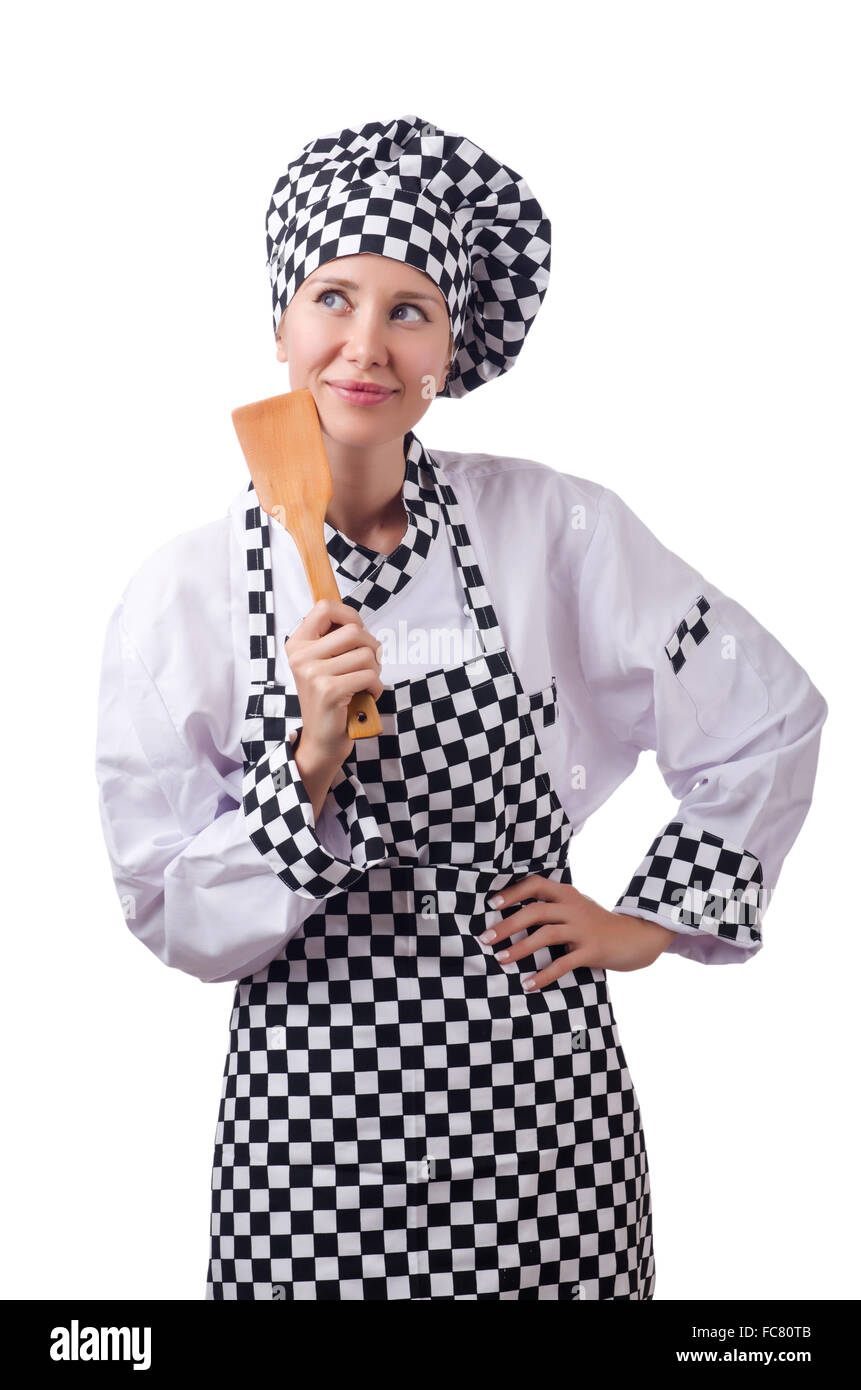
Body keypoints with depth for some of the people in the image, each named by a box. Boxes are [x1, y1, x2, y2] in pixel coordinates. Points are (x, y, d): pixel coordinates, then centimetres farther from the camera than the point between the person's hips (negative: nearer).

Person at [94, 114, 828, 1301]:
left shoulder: (554, 528, -6)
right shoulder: (185, 590, -6)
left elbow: (772, 716, 4)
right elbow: (176, 920, -6)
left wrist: (651, 923, 3)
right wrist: (314, 761, -20)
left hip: (537, 1091, 1)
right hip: (312, 1110, 0)